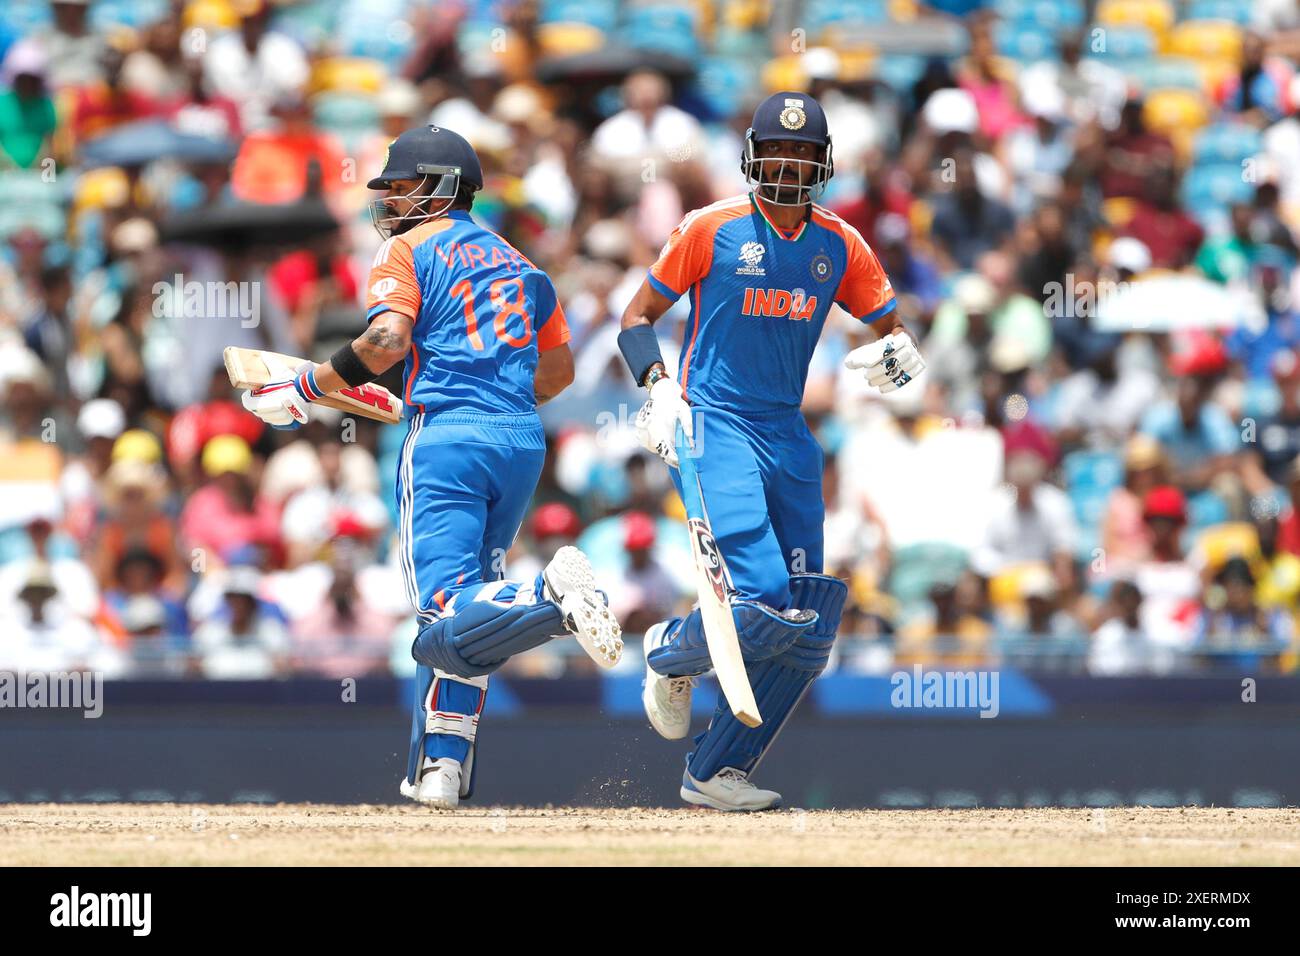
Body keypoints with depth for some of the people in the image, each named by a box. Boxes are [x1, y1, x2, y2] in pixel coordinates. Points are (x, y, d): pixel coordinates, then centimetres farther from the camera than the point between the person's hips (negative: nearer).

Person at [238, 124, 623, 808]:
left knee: (449, 619, -16)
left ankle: (549, 597, -42)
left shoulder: (408, 249, 5)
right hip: (524, 443, 7)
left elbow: (386, 341, -12)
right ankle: (442, 764, 9)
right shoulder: (517, 262, 24)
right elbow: (558, 371, 28)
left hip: (447, 437, -7)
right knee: (460, 602, 16)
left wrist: (303, 392, -4)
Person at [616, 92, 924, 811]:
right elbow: (638, 316, 3)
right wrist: (658, 386, -15)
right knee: (760, 599, -22)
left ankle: (715, 773, 12)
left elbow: (894, 332, 14)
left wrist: (893, 355, -10)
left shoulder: (840, 246, 8)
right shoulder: (713, 230, -3)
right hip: (714, 425, -5)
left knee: (806, 629, 0)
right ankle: (671, 655, 12)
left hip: (789, 434, 5)